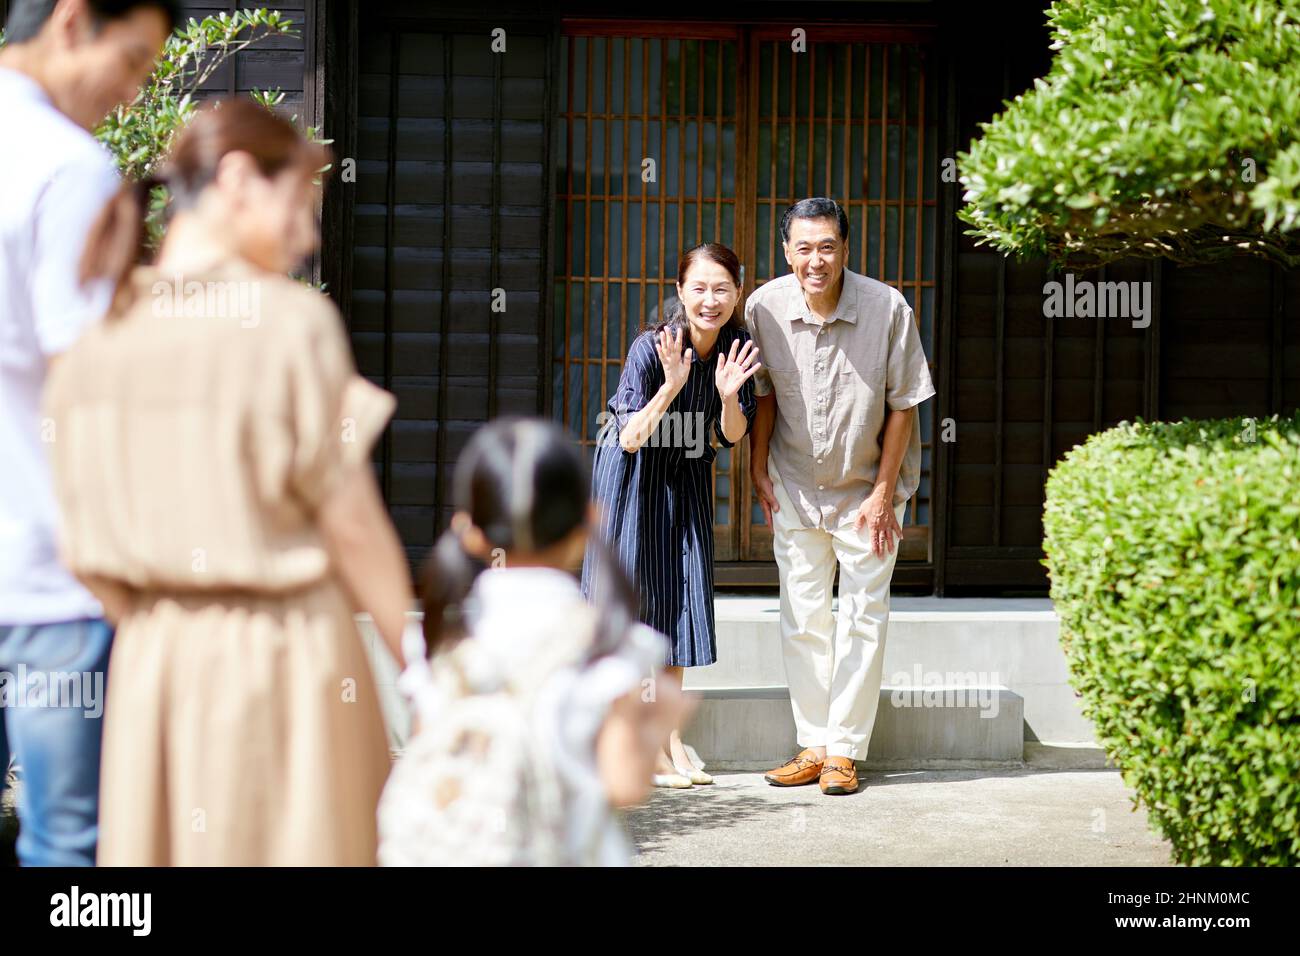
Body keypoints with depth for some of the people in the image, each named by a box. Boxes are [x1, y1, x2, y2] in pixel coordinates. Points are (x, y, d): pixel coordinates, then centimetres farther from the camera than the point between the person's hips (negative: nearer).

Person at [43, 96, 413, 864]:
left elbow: (90, 546, 5)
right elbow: (352, 526, -11)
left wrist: (153, 630, 17)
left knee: (160, 844, 13)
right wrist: (421, 666, -2)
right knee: (301, 841, 7)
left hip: (150, 657, 5)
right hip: (284, 653, -5)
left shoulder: (101, 338, 3)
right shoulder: (288, 321, -13)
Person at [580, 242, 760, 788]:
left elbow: (733, 437, -6)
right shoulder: (652, 347, -26)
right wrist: (671, 386, -39)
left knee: (683, 596, 5)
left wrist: (728, 395, -26)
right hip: (632, 475, -5)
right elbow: (631, 439, -25)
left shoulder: (736, 347, -11)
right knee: (636, 594, -3)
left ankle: (669, 732, 13)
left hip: (687, 479, 5)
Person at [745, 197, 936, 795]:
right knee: (802, 621, 4)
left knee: (863, 619, -1)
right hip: (794, 487, 2)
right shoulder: (765, 308, -12)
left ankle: (844, 750, 6)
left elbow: (902, 405, -10)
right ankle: (814, 745, 13)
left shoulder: (888, 309, -19)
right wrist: (758, 470, 3)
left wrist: (883, 492, -10)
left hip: (868, 487, -2)